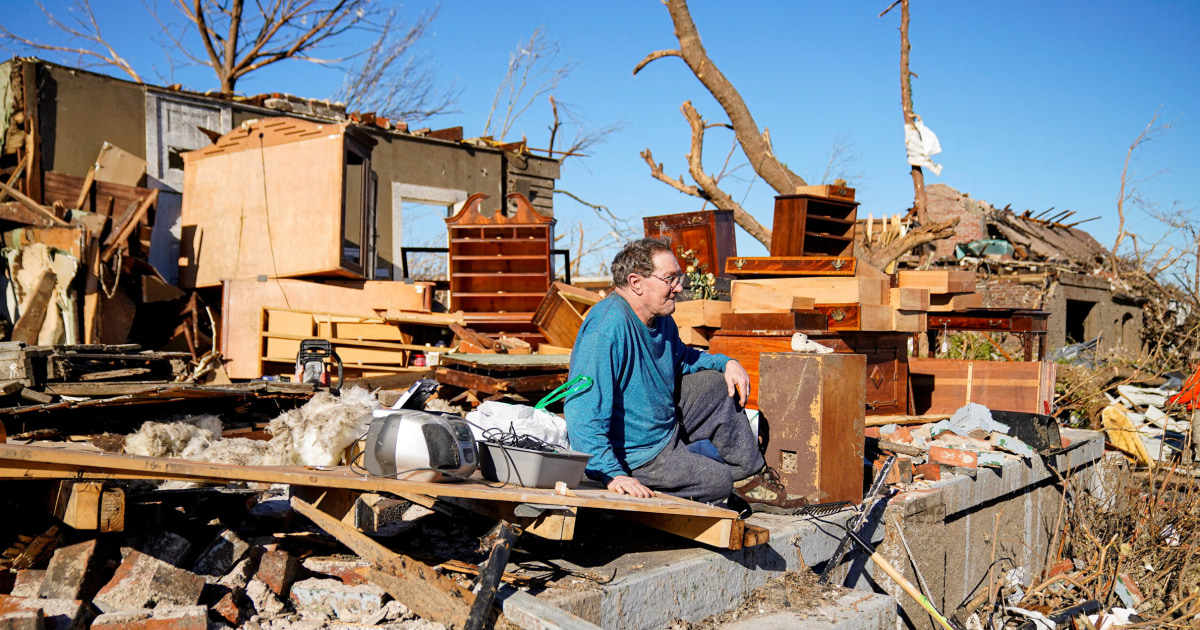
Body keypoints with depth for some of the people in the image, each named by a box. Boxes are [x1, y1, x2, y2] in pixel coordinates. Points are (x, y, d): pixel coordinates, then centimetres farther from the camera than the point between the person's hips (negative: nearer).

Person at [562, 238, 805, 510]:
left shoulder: (661, 318, 0)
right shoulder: (608, 326, -31)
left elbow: (680, 358, 23)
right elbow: (582, 411, -37)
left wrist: (726, 363, 6)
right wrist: (611, 474, -41)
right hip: (639, 456, -9)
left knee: (717, 382, 12)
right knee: (721, 481, -7)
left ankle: (750, 475, 23)